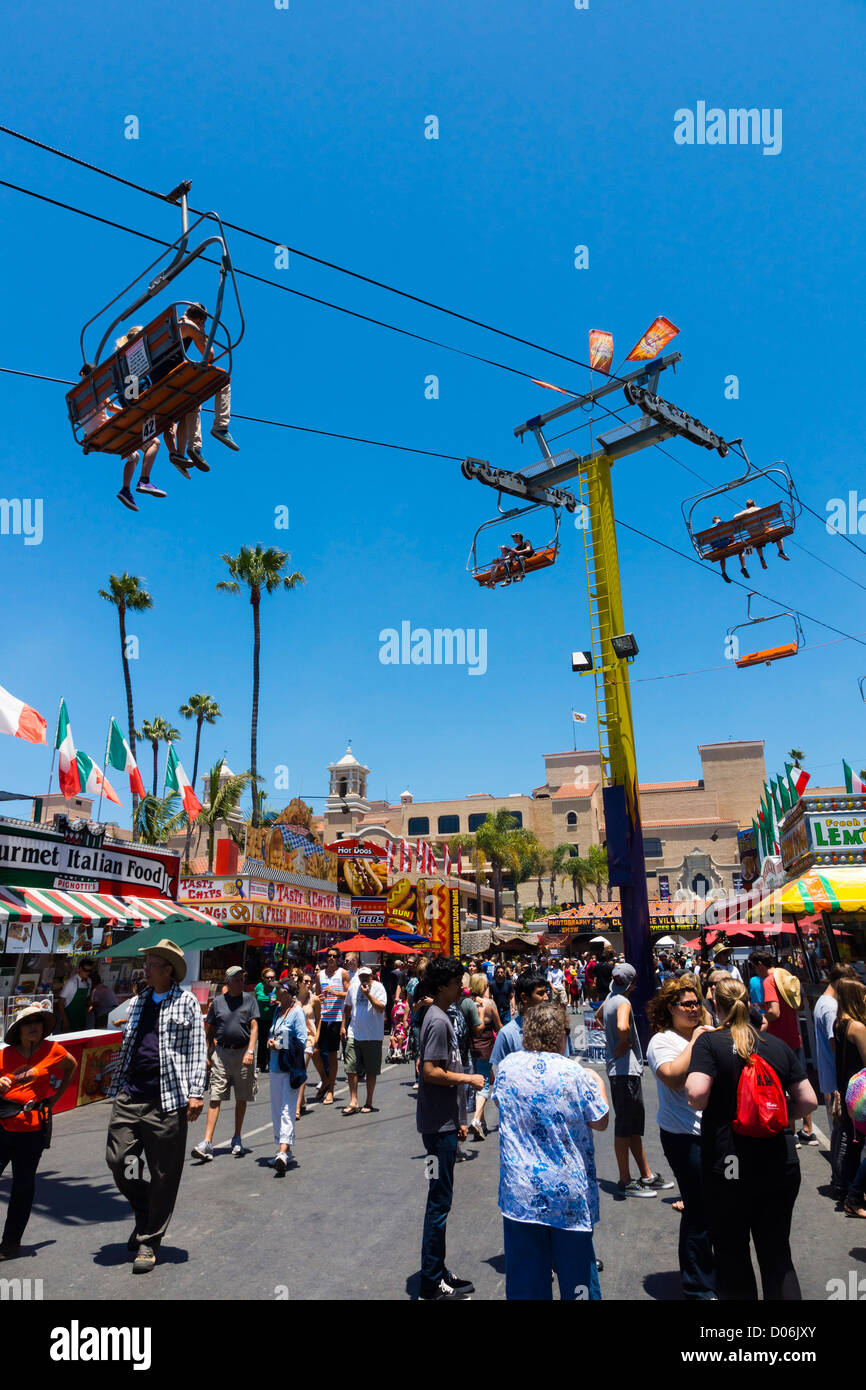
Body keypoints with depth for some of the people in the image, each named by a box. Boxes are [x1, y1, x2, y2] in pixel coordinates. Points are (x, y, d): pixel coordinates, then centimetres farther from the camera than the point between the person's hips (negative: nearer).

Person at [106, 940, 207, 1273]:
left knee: (164, 1174, 3)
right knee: (117, 1160, 3)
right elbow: (126, 1048, 21)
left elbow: (197, 1049, -4)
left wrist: (195, 1092, -11)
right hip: (130, 1096, 5)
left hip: (167, 1099, -5)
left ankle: (149, 1241, 20)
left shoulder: (186, 1002, -1)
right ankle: (145, 1212, 30)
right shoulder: (137, 1002, 14)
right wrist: (117, 1088, 20)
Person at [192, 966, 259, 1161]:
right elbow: (211, 1031, 12)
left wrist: (250, 1051, -14)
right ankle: (207, 1143, -6)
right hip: (221, 1052, 0)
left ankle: (237, 1139, 23)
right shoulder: (217, 1001, 6)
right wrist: (208, 1054, 7)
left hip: (243, 1052, 0)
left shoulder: (250, 999, 3)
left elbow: (254, 1027, -3)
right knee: (215, 1098, -6)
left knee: (242, 1099, 9)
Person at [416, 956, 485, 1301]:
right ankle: (431, 1285, 9)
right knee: (439, 1201, -1)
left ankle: (438, 1273, 28)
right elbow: (430, 1072, -25)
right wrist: (469, 1079, -14)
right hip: (439, 1126, -10)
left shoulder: (440, 1017, 11)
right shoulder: (438, 1021, -19)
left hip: (445, 1122, 10)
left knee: (440, 1200, 17)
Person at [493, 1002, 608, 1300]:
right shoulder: (575, 1074, -16)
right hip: (568, 1192, -2)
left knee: (525, 1277, 14)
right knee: (575, 1269, 15)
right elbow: (600, 1122, -4)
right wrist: (598, 1085, 13)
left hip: (520, 1193, 3)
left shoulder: (508, 1066, -4)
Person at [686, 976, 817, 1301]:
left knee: (732, 1255, 13)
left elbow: (696, 1094, -22)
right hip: (780, 1166, 4)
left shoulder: (709, 1042, -9)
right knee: (778, 1255, 17)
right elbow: (808, 1100, 4)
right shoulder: (778, 1045, 4)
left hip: (728, 1167, -4)